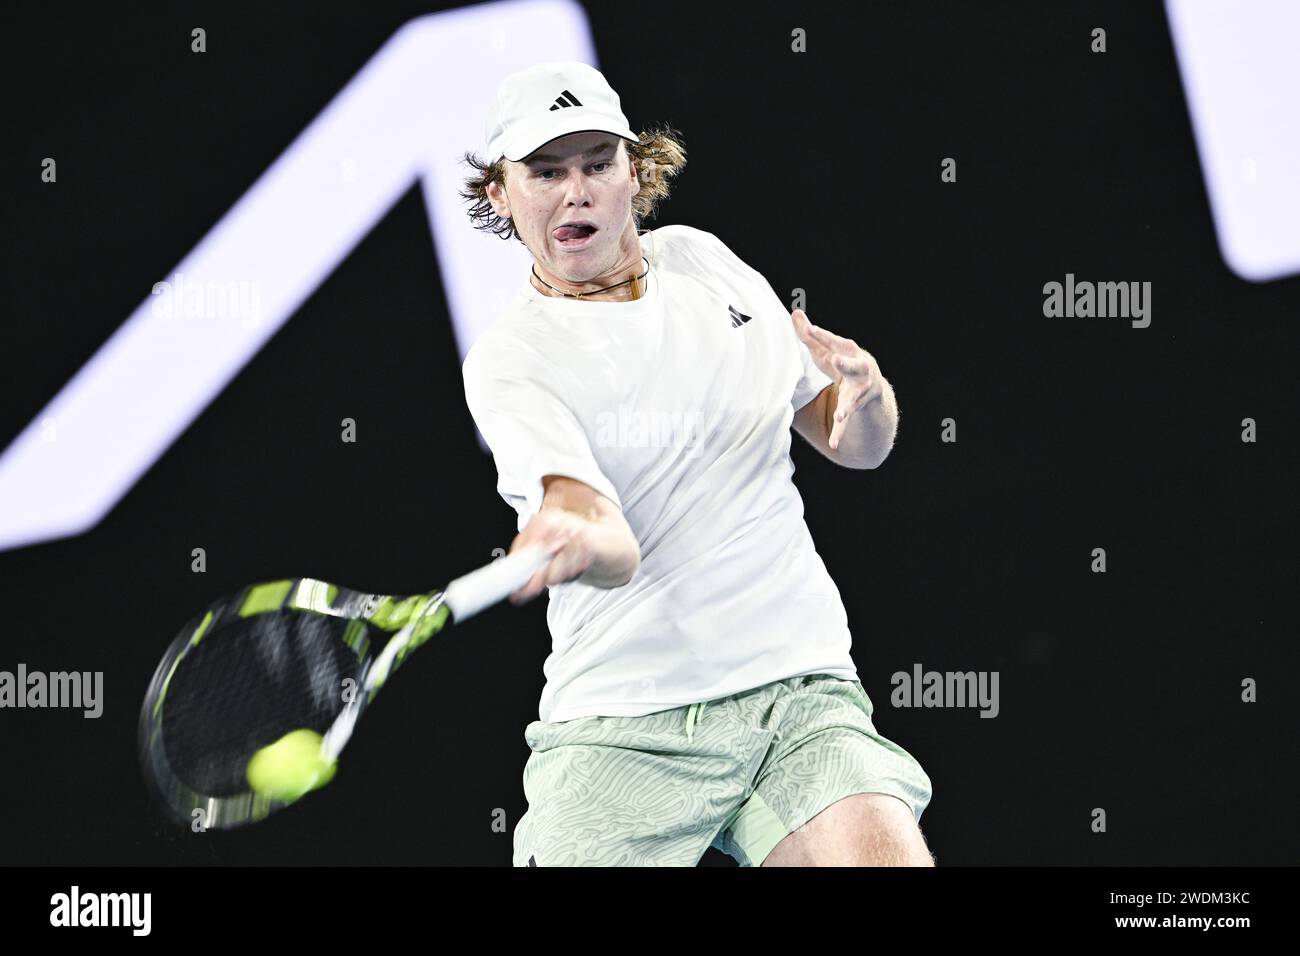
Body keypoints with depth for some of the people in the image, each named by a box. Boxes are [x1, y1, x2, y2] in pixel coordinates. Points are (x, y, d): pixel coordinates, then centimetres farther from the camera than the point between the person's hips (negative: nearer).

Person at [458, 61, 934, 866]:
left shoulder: (700, 257, 11)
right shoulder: (510, 362, -5)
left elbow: (853, 445, 19)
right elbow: (612, 544, -22)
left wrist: (865, 394, -5)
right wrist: (570, 540, -45)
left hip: (802, 691, 3)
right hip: (622, 730, -3)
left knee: (884, 852, -21)